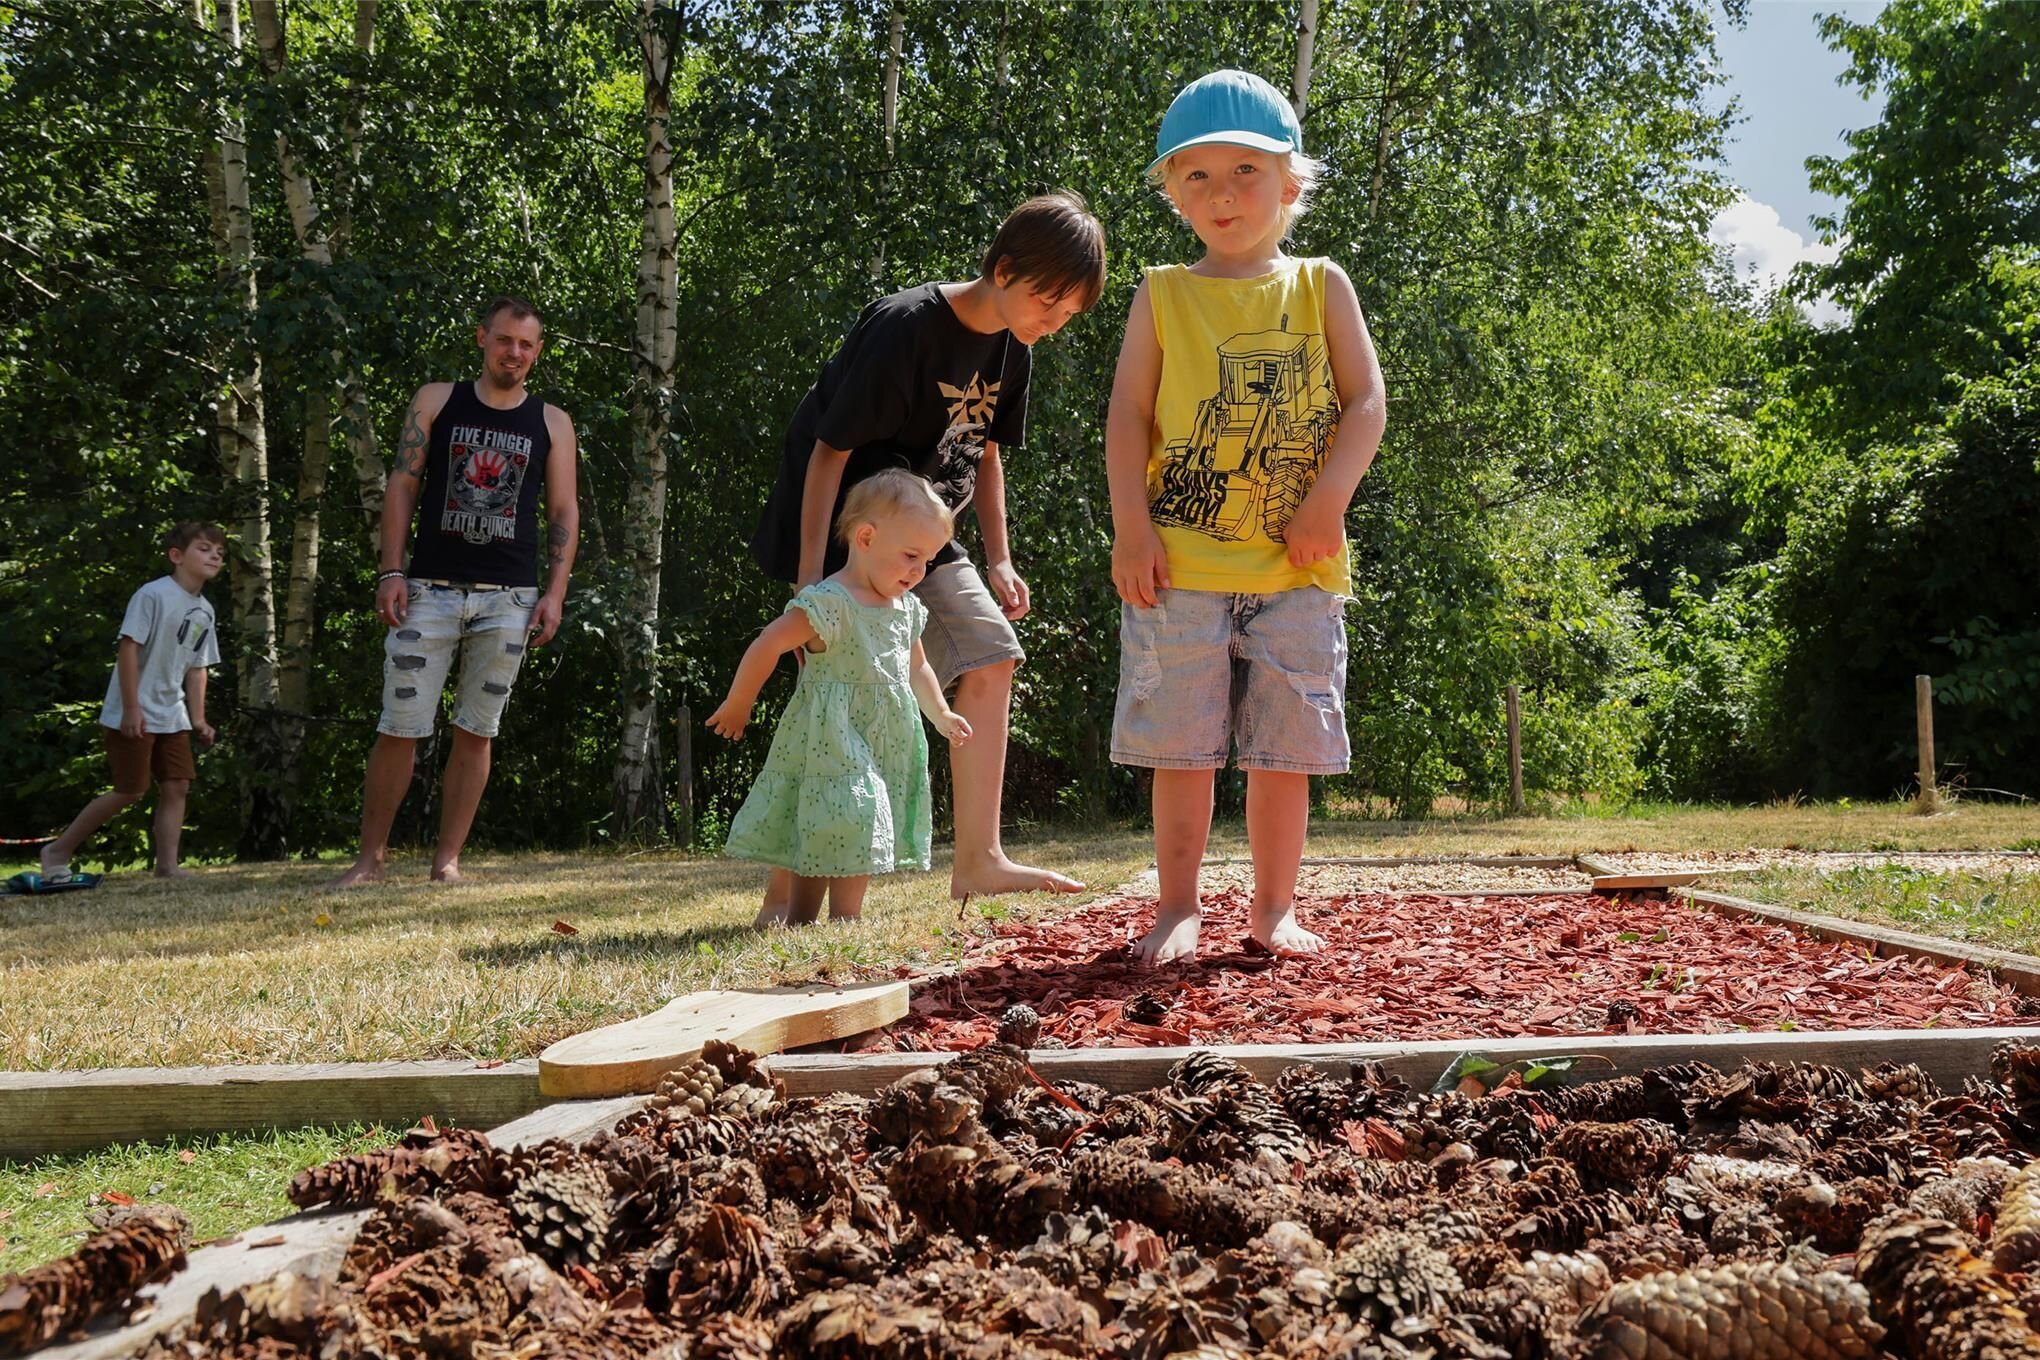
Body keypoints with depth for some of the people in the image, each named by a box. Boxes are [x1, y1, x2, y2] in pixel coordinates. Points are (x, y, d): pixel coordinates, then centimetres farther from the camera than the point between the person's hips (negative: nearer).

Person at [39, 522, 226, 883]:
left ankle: (167, 865, 2)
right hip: (133, 715, -8)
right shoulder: (153, 595, -15)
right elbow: (128, 647, -18)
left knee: (177, 786, 0)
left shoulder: (205, 611, 10)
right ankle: (59, 851, 11)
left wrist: (198, 718, 10)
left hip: (171, 715, 8)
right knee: (130, 791, -4)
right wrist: (131, 708, -21)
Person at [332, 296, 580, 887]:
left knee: (476, 733, 4)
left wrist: (554, 592, -3)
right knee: (398, 728, -2)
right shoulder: (436, 401, 8)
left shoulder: (552, 423, 9)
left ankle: (447, 859, 12)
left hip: (509, 597, 1)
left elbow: (564, 512, 8)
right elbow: (402, 486, 5)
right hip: (431, 589, -1)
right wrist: (392, 572, -4)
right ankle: (370, 857, 8)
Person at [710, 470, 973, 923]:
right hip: (831, 745, -8)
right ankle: (846, 921, -1)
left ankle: (800, 924, 16)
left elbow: (917, 666, 25)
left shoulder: (906, 608, 10)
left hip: (886, 746, 8)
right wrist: (738, 707, -9)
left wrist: (941, 715, 19)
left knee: (821, 839, 11)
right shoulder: (828, 603, -18)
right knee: (849, 826, -10)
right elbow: (767, 646, -17)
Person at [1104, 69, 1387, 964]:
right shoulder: (1163, 296, 8)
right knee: (1182, 748, 2)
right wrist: (1131, 528, -8)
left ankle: (1274, 908, 19)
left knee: (1285, 748, 6)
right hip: (1180, 564, -1)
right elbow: (1128, 414, 3)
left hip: (1296, 568, 1)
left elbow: (1365, 402, 4)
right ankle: (1177, 909, 14)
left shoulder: (1320, 287, 10)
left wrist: (1327, 502, -10)